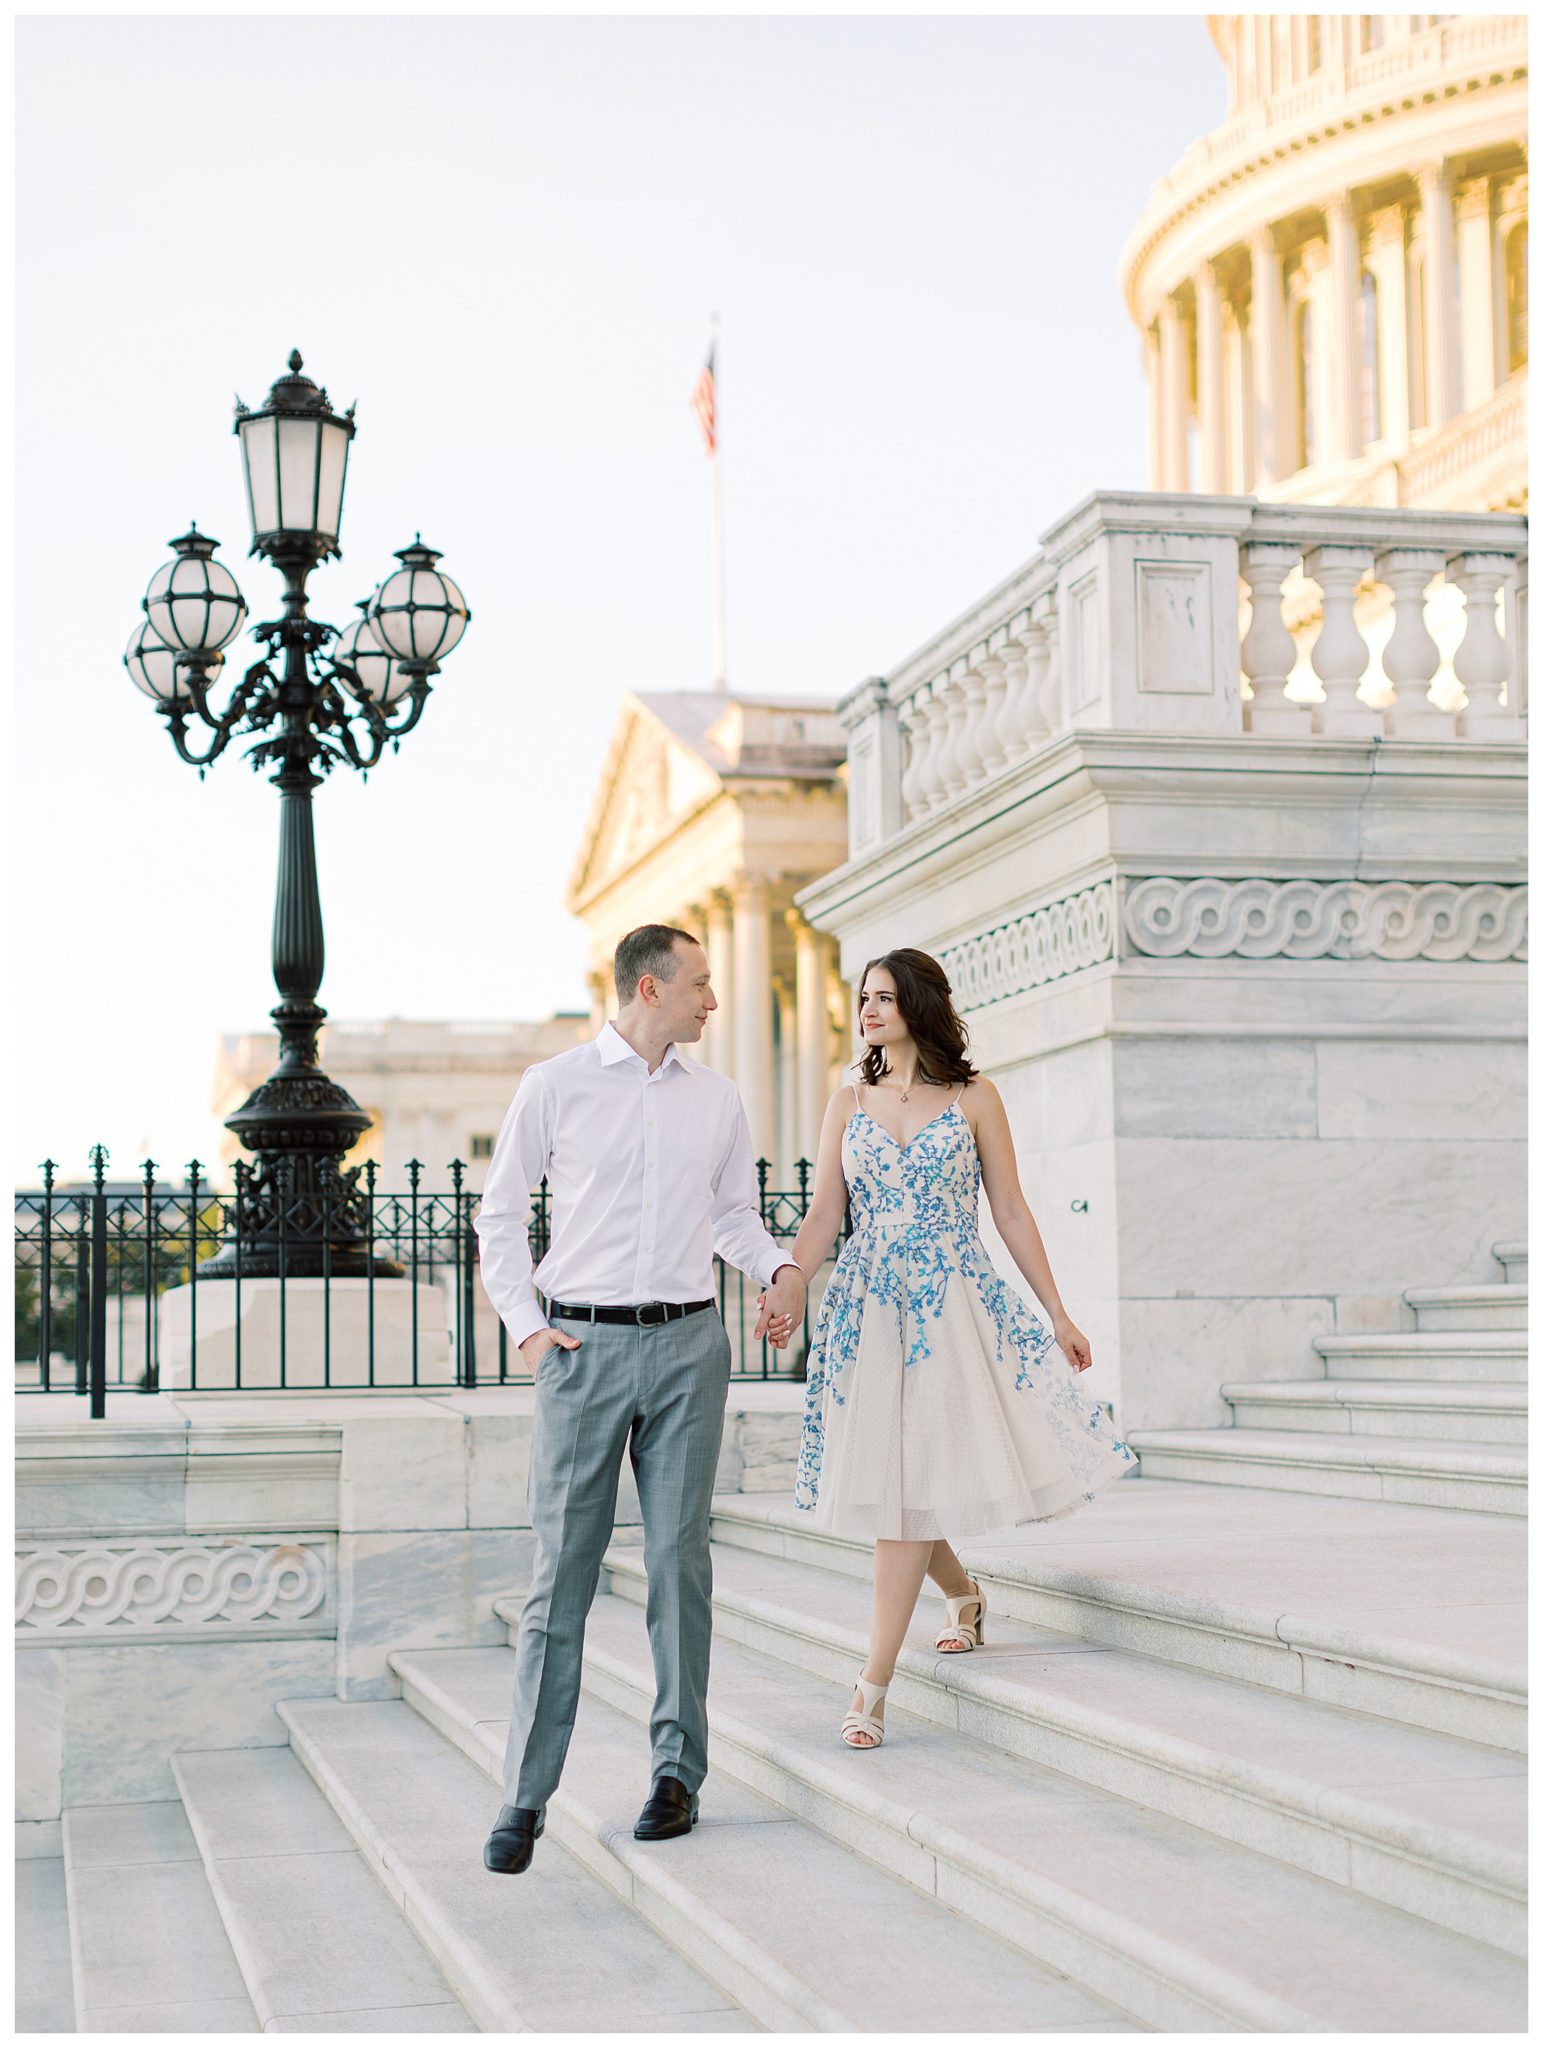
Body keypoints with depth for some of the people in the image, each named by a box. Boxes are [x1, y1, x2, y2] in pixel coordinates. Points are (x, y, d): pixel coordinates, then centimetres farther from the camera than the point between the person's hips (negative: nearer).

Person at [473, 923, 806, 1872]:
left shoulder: (718, 1098, 11)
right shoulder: (556, 1086, 2)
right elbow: (501, 1211, 7)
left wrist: (781, 1265, -1)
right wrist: (525, 1323, -2)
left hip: (688, 1341, 3)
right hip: (583, 1343, -3)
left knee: (680, 1558, 4)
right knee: (563, 1568, -4)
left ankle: (678, 1772, 13)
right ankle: (528, 1794, 0)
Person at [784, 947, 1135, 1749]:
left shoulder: (973, 1098, 2)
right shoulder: (849, 1102, 9)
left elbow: (1010, 1211, 5)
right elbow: (823, 1215, 4)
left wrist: (1059, 1313, 3)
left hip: (951, 1305, -3)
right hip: (865, 1307, 3)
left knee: (910, 1487, -8)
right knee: (885, 1487, 4)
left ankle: (874, 1684, -6)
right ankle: (963, 1594, 34)